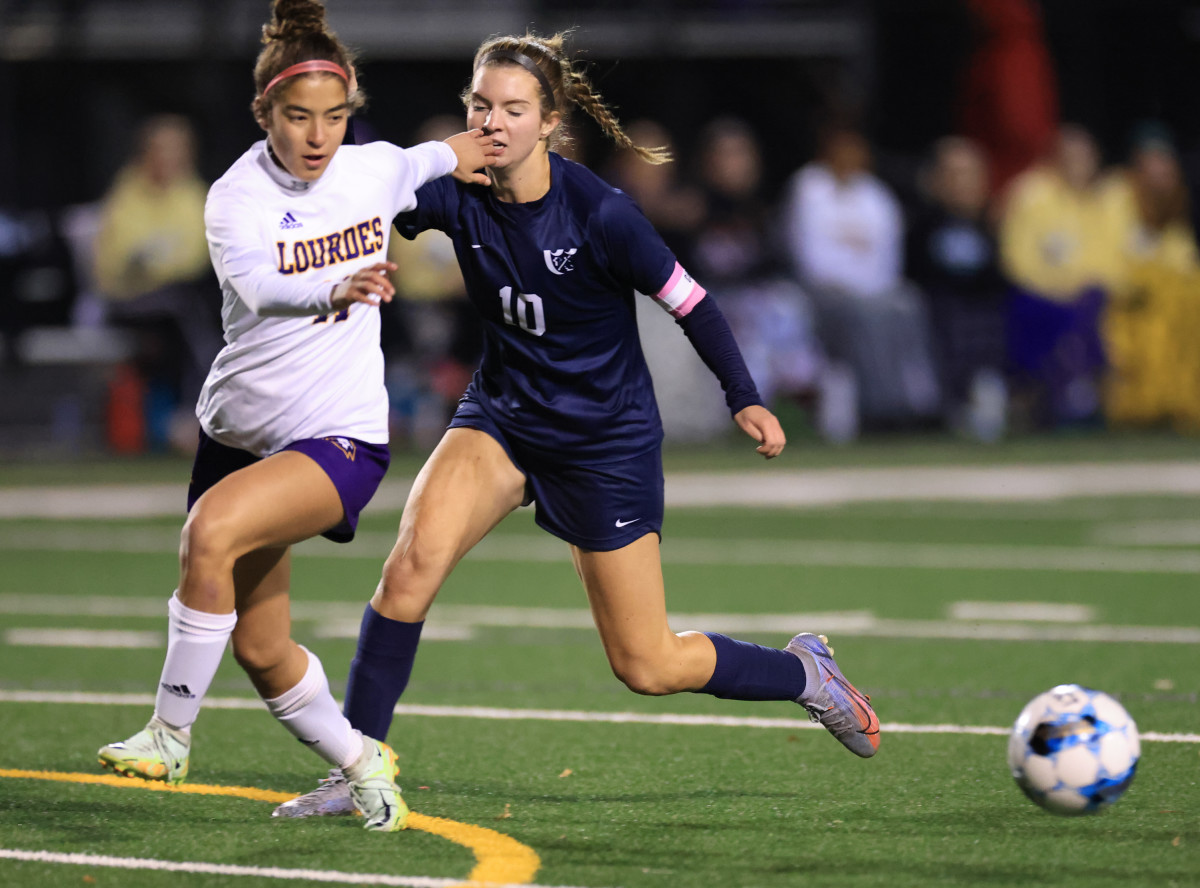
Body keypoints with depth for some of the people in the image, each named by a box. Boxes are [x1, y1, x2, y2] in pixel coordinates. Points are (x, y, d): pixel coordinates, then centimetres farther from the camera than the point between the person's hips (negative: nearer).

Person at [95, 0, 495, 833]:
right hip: (239, 430, 2)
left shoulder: (376, 170, -4)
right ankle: (361, 762, 33)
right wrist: (333, 291, -51)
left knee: (211, 531, -29)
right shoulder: (238, 196, -13)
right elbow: (257, 285, -36)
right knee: (260, 652, 8)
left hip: (341, 437, -2)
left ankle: (172, 733, -18)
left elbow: (423, 167, 25)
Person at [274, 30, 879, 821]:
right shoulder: (457, 191, -12)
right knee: (414, 560, -23)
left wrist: (745, 399, -16)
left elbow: (689, 300, -13)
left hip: (608, 442, -4)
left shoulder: (601, 214, -23)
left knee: (647, 666, 2)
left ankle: (803, 673, 30)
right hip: (501, 416, 4)